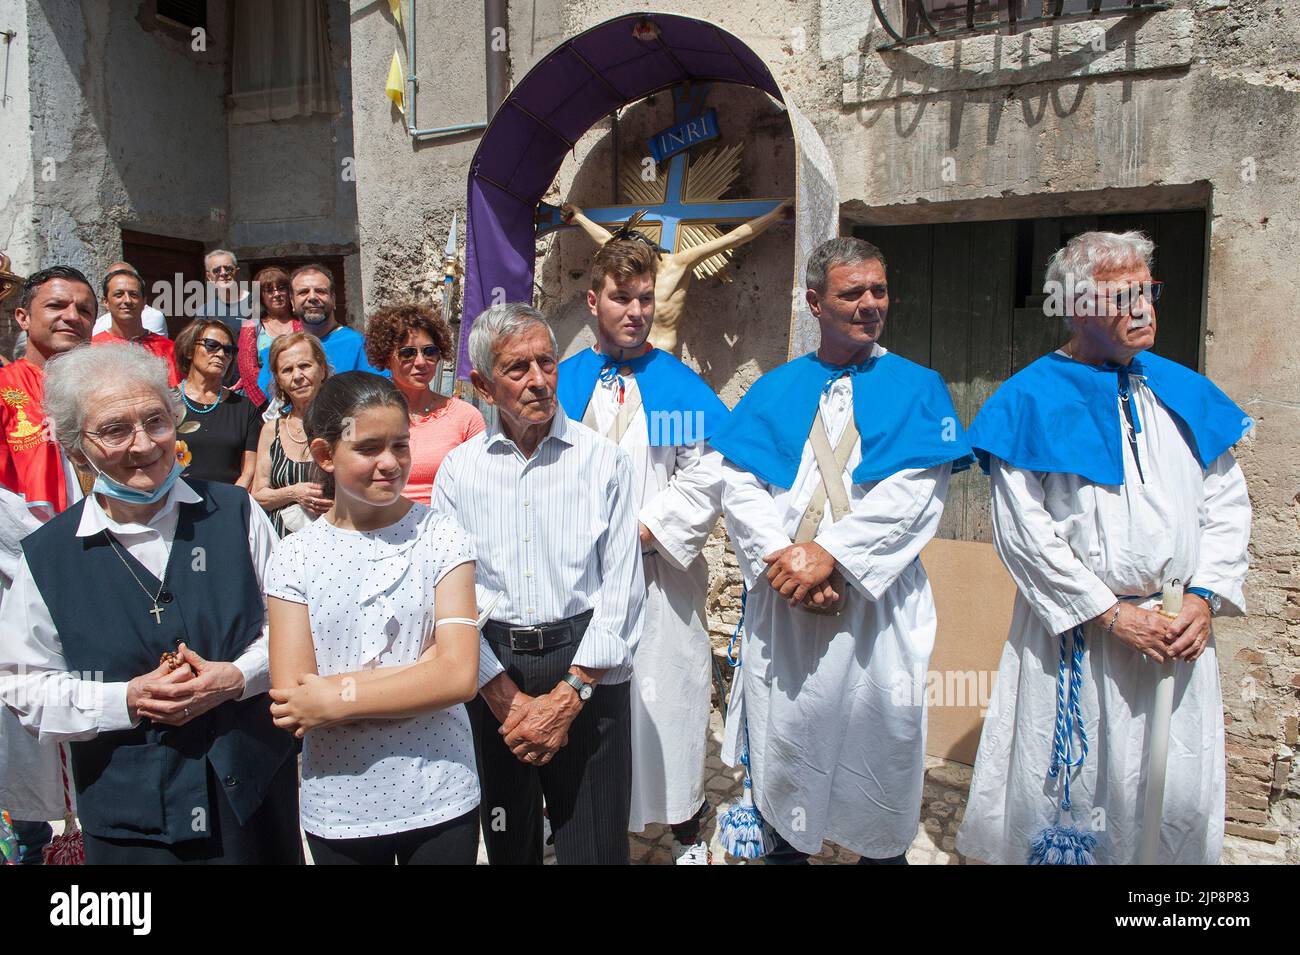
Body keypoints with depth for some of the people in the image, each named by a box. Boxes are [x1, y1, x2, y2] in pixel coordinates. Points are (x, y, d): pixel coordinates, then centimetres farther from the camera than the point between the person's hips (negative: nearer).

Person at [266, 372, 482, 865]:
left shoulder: (441, 537, -7)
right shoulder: (295, 555, -4)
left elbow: (460, 676, -14)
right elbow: (290, 698, -12)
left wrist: (337, 700, -15)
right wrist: (421, 674, -16)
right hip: (337, 808, 1)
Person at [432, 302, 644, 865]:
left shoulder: (604, 461, -2)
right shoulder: (459, 470, 2)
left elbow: (621, 589, -6)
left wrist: (568, 697, -12)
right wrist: (508, 698, -9)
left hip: (585, 665, -1)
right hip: (490, 674, 2)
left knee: (594, 845, 5)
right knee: (506, 845, 17)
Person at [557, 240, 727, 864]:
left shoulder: (683, 388, 1)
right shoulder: (562, 384, 7)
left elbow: (706, 480, -5)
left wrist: (642, 531, -12)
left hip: (660, 576, -1)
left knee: (667, 697, 6)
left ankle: (686, 830, 25)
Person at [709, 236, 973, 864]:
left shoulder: (918, 390, 4)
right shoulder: (774, 391, 10)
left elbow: (913, 495, -9)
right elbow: (739, 486, 0)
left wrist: (830, 553, -18)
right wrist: (783, 558, -14)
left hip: (877, 602, -1)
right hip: (781, 600, 2)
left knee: (879, 740, 9)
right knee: (783, 736, 9)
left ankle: (882, 851, 33)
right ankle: (786, 845, 32)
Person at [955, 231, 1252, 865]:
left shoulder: (1183, 393, 8)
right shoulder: (1031, 401, -7)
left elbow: (1226, 505, 10)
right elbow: (1021, 530, -12)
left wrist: (1205, 598, -4)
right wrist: (1111, 614, -13)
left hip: (1180, 635, 4)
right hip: (1076, 636, -4)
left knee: (1179, 796, 11)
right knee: (1071, 792, 7)